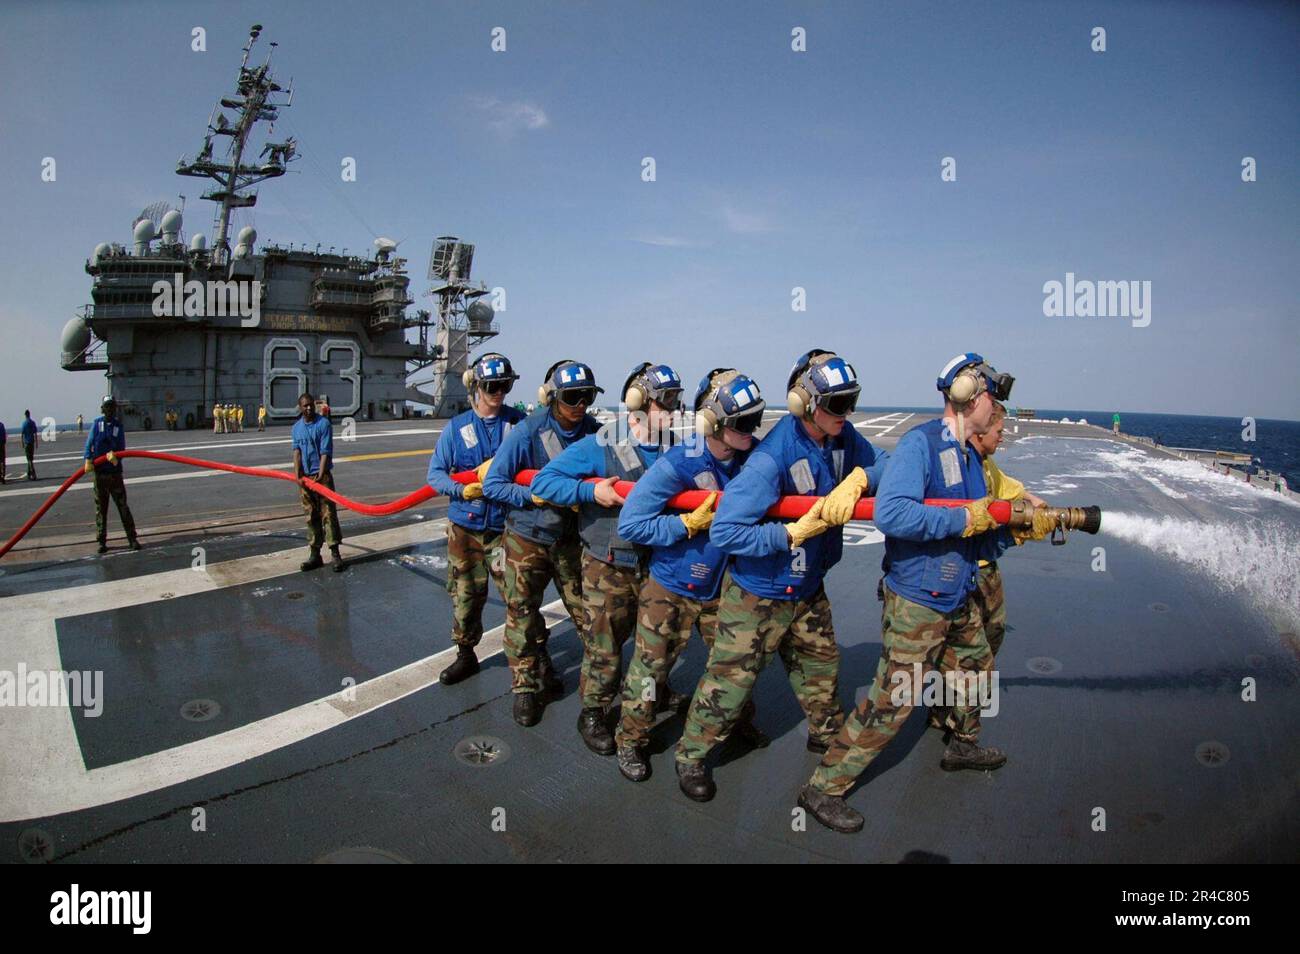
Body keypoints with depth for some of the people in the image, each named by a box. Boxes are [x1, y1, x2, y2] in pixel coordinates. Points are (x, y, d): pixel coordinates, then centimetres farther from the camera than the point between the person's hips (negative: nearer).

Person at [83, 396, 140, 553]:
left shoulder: (119, 426, 5)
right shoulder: (96, 423, 3)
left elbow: (122, 448, 4)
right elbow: (89, 442, -3)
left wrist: (115, 455, -18)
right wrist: (88, 459, -18)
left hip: (115, 472, 0)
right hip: (99, 471, 0)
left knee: (123, 506, 1)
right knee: (100, 508, 5)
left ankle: (132, 539, 3)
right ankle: (102, 541, 12)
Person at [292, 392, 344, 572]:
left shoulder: (323, 424, -6)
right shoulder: (296, 427, 9)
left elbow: (326, 453, -11)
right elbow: (297, 451, 1)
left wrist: (320, 476, -19)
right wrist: (298, 474, -13)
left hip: (322, 475, -5)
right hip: (304, 476, 5)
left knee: (328, 513, -4)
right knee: (311, 516, 9)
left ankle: (335, 554, 0)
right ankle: (315, 554, 16)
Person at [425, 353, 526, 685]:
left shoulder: (520, 423, 0)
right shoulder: (456, 427, 3)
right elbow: (434, 473, 4)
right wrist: (462, 489, -14)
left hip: (506, 524, -2)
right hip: (465, 525, 2)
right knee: (465, 594, 11)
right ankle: (466, 654, 30)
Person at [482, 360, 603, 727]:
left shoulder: (594, 431, -6)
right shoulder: (527, 432, -16)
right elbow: (492, 484, -13)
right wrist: (533, 495, -24)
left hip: (571, 536, 2)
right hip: (527, 536, -2)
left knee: (586, 612, 5)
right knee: (522, 613, 7)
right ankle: (527, 686, 25)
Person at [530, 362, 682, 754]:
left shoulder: (674, 449, -2)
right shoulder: (598, 447, -16)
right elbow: (543, 481, -14)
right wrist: (591, 491, -24)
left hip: (655, 564, 5)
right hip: (607, 568, -5)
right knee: (604, 645, 6)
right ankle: (592, 713, 28)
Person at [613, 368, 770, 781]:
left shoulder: (755, 456, -11)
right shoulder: (676, 465, -25)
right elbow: (630, 523, -26)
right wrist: (690, 523, -26)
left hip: (721, 587, 5)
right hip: (670, 590, -5)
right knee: (650, 667, 7)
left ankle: (740, 723, 48)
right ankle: (630, 741, 30)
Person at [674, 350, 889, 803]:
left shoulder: (842, 438, -7)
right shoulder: (771, 458, -30)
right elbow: (724, 531, -32)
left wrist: (856, 478, -22)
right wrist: (795, 533, -27)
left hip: (808, 587, 7)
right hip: (758, 595, -7)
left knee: (820, 665, 25)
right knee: (731, 678, 5)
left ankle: (828, 735, 51)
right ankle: (692, 755, 26)